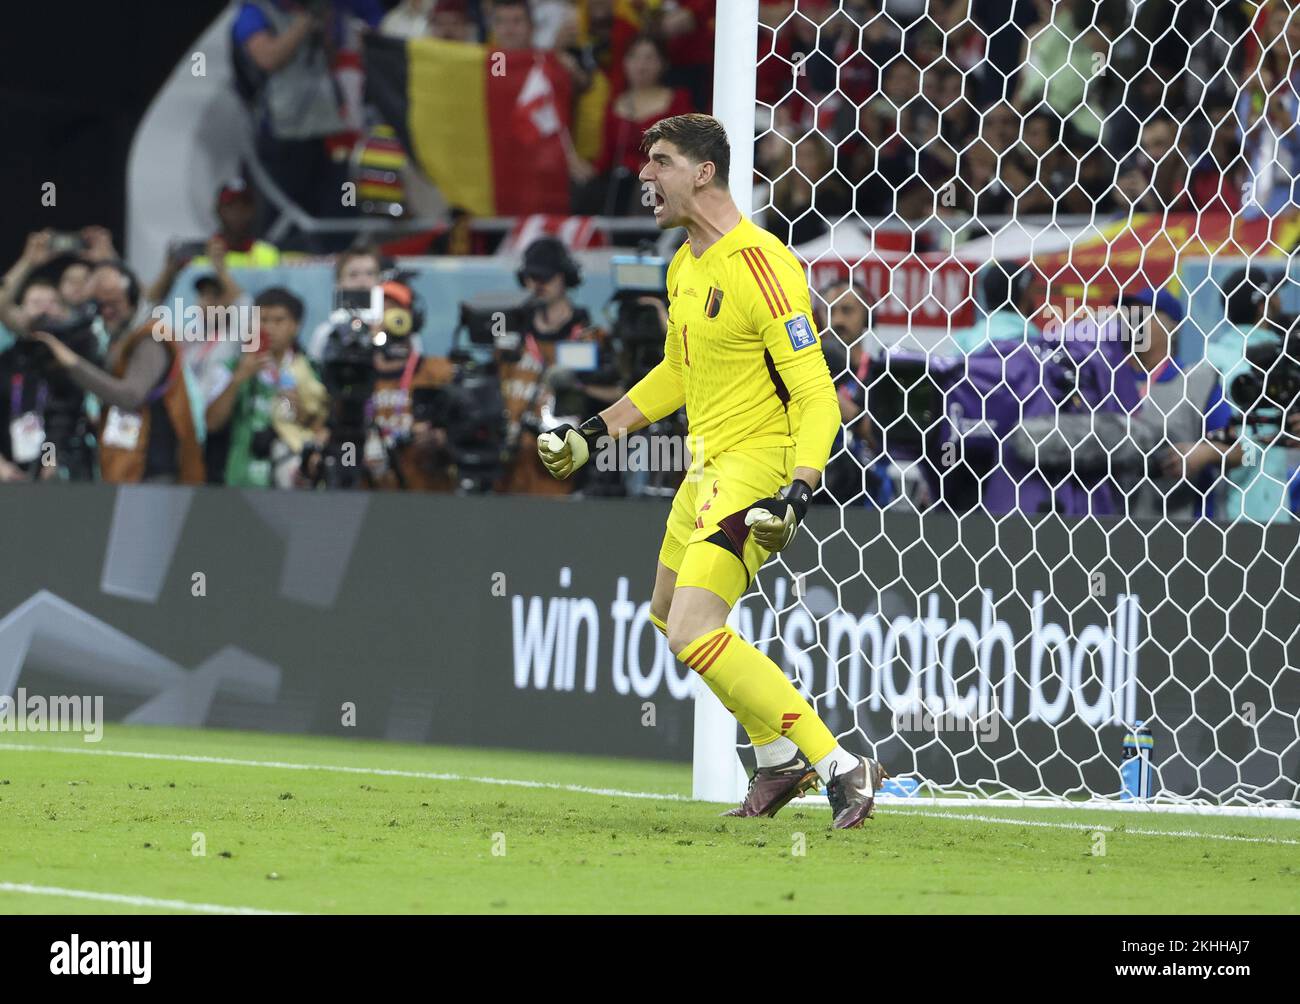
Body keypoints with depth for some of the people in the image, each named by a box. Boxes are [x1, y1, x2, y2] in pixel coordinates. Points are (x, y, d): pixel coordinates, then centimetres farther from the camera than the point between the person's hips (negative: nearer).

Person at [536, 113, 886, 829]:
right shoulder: (684, 266, 9)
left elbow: (817, 397, -21)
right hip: (708, 466, 10)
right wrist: (596, 430, 23)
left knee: (693, 631, -22)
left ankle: (842, 770, -19)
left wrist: (797, 492, -33)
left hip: (758, 463, -10)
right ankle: (780, 761, 38)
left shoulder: (762, 267, -19)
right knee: (670, 614, 23)